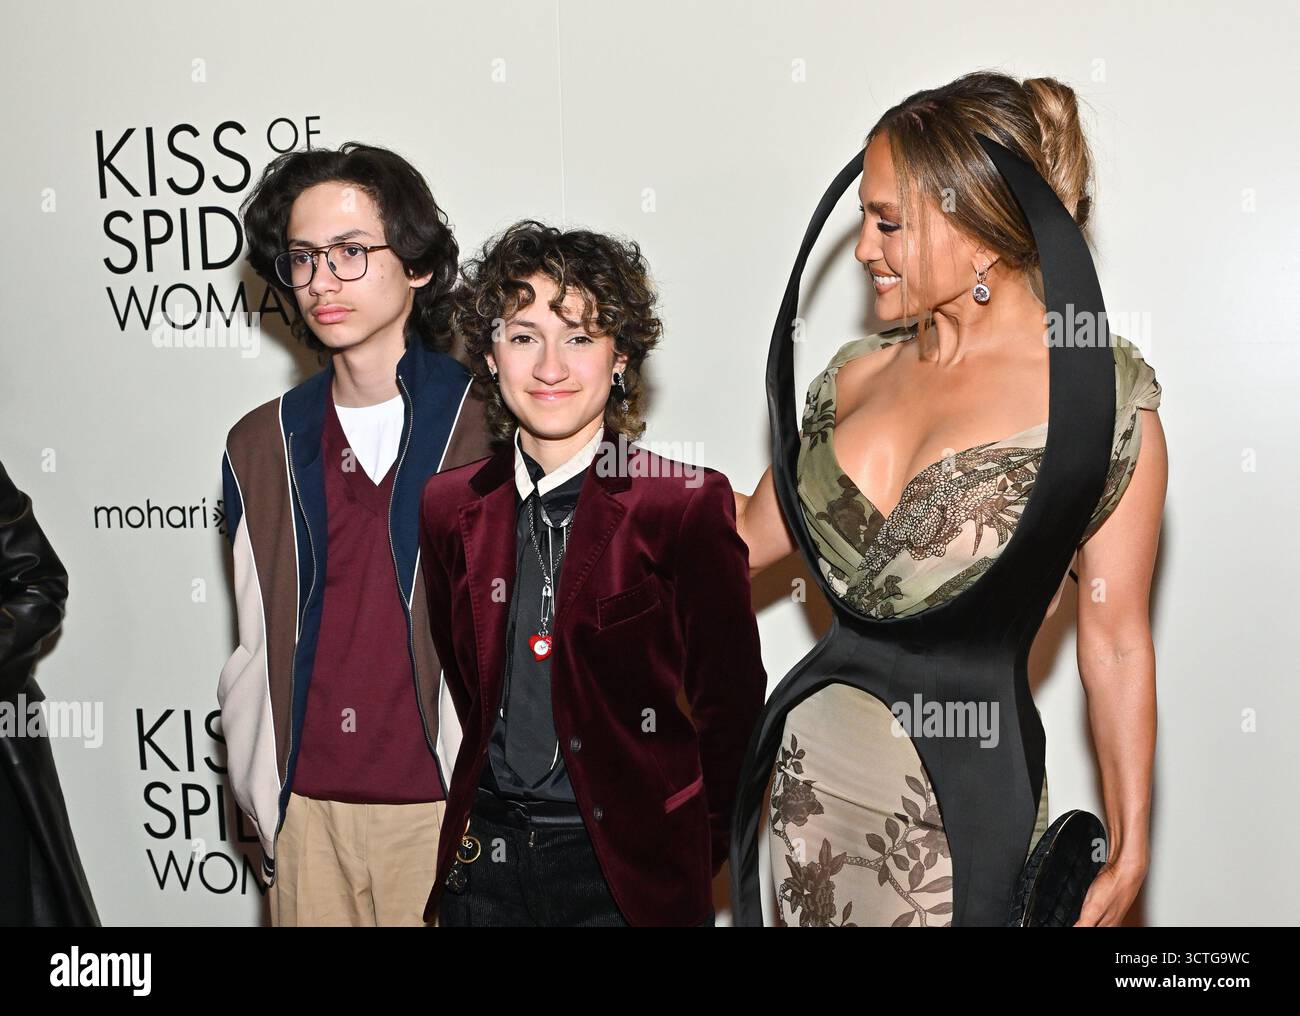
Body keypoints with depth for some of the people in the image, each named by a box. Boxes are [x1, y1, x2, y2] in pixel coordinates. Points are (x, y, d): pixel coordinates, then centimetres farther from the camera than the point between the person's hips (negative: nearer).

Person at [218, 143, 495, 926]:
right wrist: (263, 801, 8)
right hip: (307, 811, 4)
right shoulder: (259, 448, 8)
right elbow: (256, 646, 13)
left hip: (446, 808, -3)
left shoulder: (491, 428, -5)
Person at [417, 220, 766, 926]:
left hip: (628, 869, -3)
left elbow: (730, 703, -6)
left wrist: (697, 851, -2)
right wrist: (493, 800, 10)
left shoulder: (687, 504, -10)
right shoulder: (449, 506, 2)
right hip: (483, 861, 4)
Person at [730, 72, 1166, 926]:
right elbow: (752, 534, 14)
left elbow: (1116, 641, -6)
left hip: (964, 804, -5)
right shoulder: (859, 375, 3)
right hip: (814, 772, 5)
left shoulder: (1103, 391, -10)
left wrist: (1129, 852, -3)